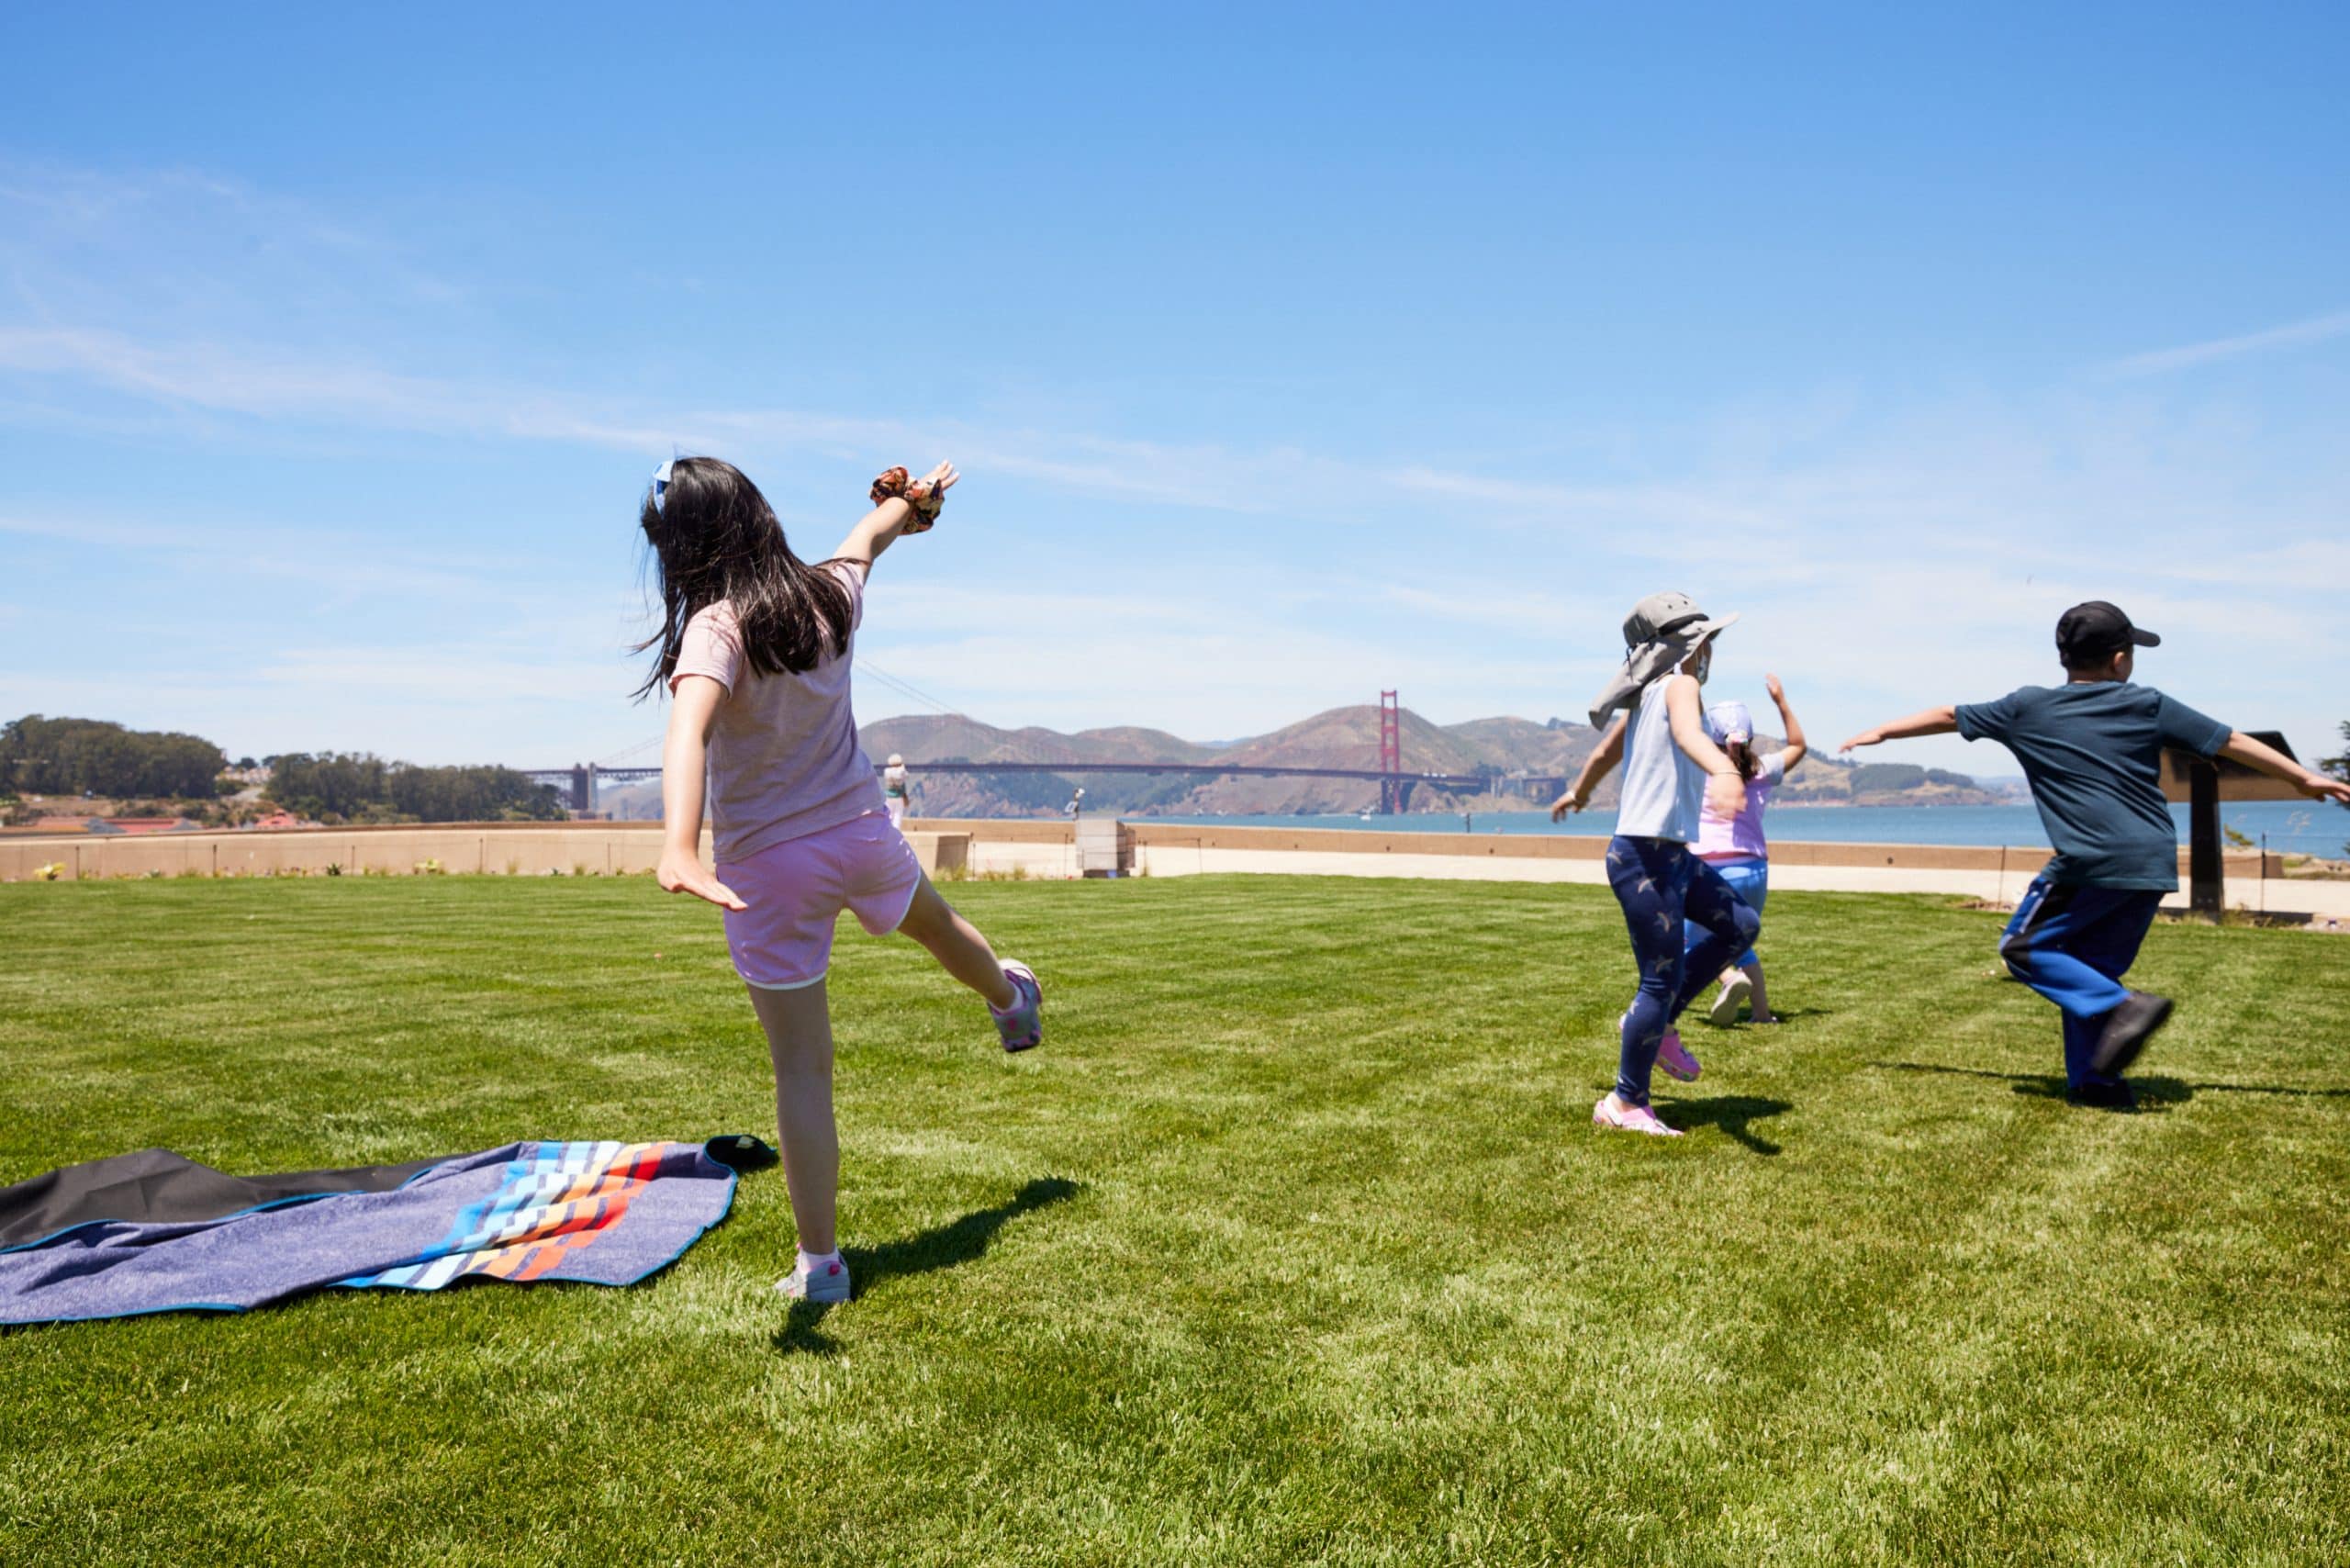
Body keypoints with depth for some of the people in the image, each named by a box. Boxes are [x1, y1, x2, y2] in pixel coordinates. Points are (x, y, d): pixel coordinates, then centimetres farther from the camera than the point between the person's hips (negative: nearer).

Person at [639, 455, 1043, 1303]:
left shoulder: (718, 626, -21)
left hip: (767, 868, -5)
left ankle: (819, 1264, 15)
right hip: (862, 834, 5)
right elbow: (869, 537, 19)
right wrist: (908, 500, 40)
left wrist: (678, 848, -54)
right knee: (934, 920, 36)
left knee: (802, 1067, 5)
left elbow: (688, 733, -40)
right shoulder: (830, 593, -4)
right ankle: (1012, 998, 67)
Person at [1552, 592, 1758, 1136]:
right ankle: (1625, 1105, 9)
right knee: (1662, 979, -4)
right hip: (1645, 857, -10)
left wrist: (1577, 793, 51)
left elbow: (1604, 752, 31)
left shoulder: (1647, 699, 15)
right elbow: (1687, 732, -35)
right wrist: (1723, 771, -56)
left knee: (1740, 926, 15)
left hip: (1672, 855, 10)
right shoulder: (1678, 685, -11)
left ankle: (1658, 1023, 21)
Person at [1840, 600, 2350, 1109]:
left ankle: (2123, 1007, -10)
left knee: (2024, 947, 9)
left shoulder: (2026, 708, 4)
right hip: (2155, 866, 5)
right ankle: (2095, 1082, 16)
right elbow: (2231, 741, 13)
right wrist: (2306, 778, 23)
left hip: (2091, 862, -5)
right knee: (2089, 968, 17)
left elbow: (1948, 716, 14)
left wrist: (1881, 733, 26)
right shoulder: (2149, 705, 9)